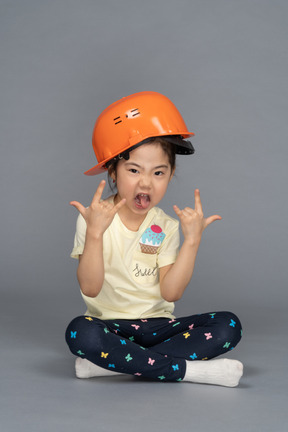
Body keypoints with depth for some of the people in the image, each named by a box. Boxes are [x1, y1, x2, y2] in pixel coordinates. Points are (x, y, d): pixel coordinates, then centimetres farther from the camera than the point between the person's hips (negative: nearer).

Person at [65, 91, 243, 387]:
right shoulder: (94, 219, -4)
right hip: (110, 325, -3)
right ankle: (188, 369, -28)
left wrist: (192, 241, -14)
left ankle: (111, 363, -25)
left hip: (157, 325, 4)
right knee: (80, 332, -37)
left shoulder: (167, 227, 4)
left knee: (228, 326, -19)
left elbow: (171, 292, -7)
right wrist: (94, 232, -26)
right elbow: (90, 288, -15)